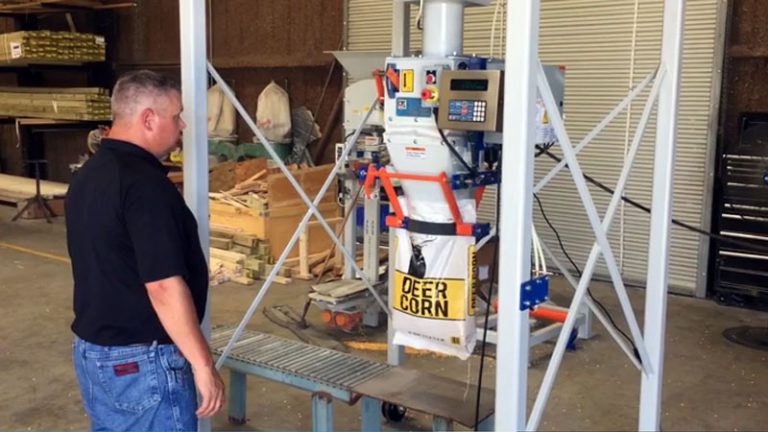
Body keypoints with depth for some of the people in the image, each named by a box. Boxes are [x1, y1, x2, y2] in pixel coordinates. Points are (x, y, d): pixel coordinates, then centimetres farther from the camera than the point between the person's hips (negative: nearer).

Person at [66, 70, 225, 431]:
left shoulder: (87, 176, 8)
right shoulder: (145, 183, -22)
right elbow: (163, 287, -26)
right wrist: (202, 363, -20)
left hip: (92, 350, 9)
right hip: (142, 361, -9)